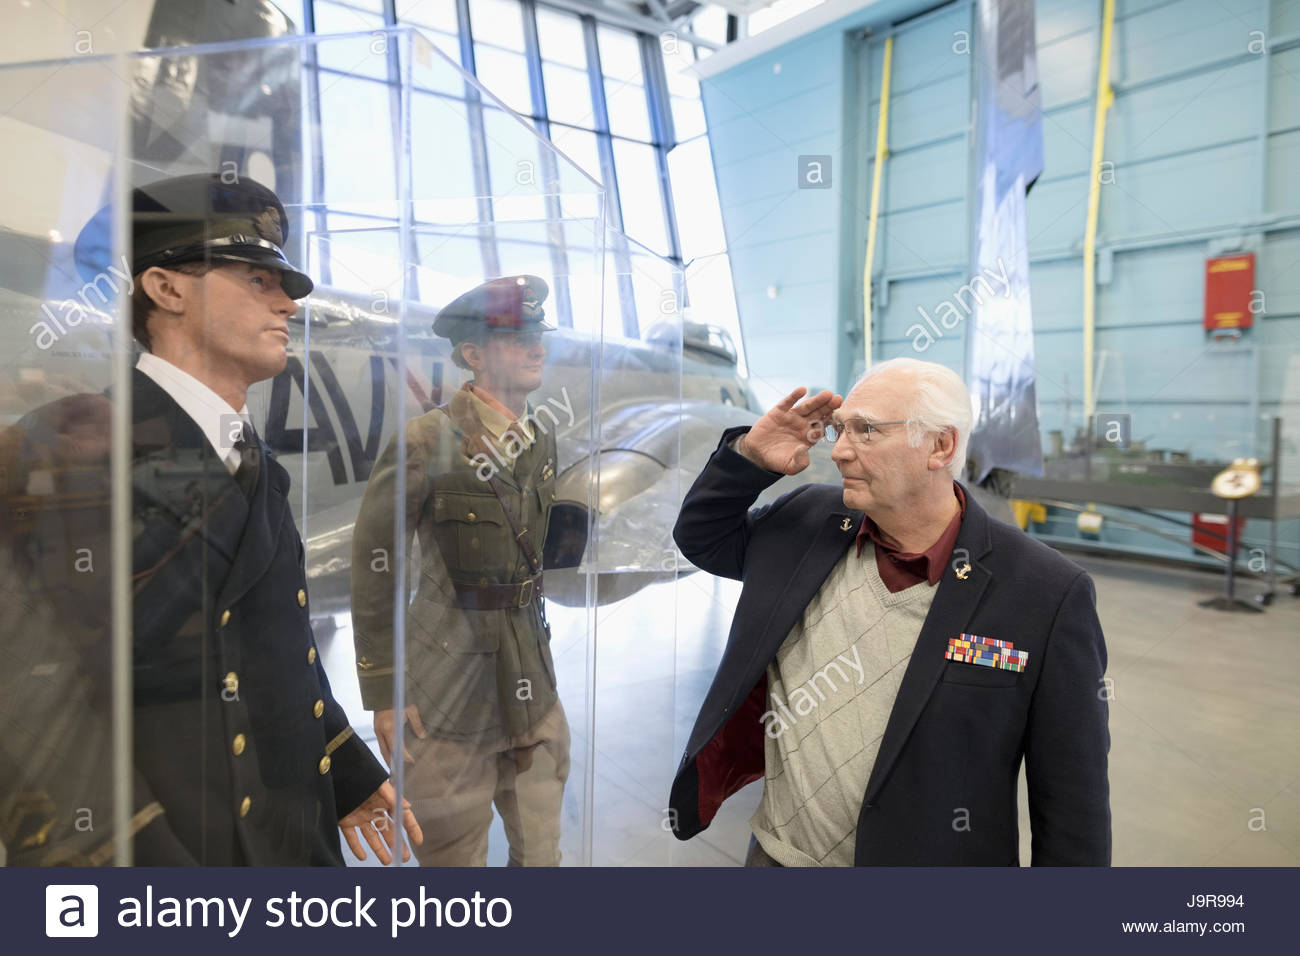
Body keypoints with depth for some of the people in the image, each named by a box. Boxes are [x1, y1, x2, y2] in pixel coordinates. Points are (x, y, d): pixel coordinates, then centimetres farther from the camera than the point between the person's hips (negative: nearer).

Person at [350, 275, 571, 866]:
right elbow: (373, 568, -10)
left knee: (541, 854, 17)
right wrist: (381, 694, -9)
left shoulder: (546, 434, 3)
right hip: (452, 689, -5)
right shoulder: (426, 442, -15)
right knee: (454, 856, 12)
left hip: (532, 683, 6)